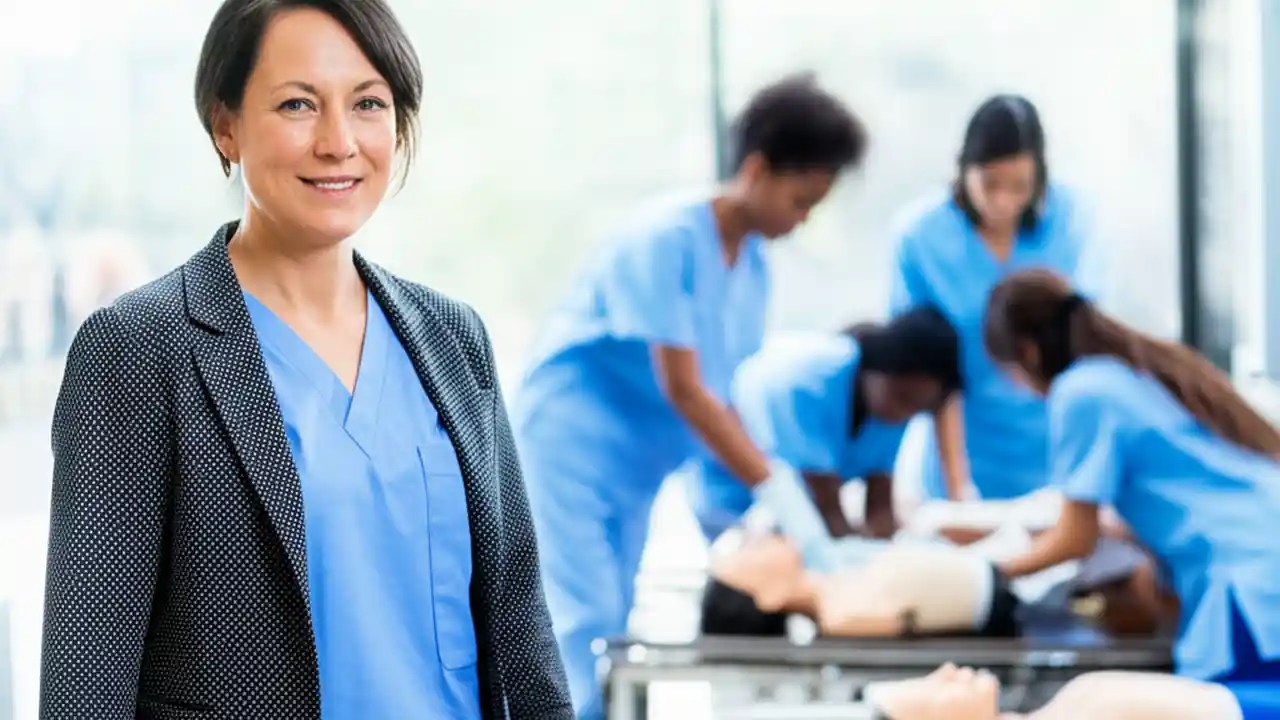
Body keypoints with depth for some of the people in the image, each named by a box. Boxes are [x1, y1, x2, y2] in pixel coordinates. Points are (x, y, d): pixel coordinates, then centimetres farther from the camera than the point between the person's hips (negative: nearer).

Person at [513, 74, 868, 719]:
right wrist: (777, 489, -27)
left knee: (610, 633, 9)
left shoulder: (752, 263, 3)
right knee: (583, 627, -13)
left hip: (634, 461, 8)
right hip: (571, 439, -8)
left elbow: (724, 392, 3)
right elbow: (682, 390, -26)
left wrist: (770, 488, -7)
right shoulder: (664, 238, -22)